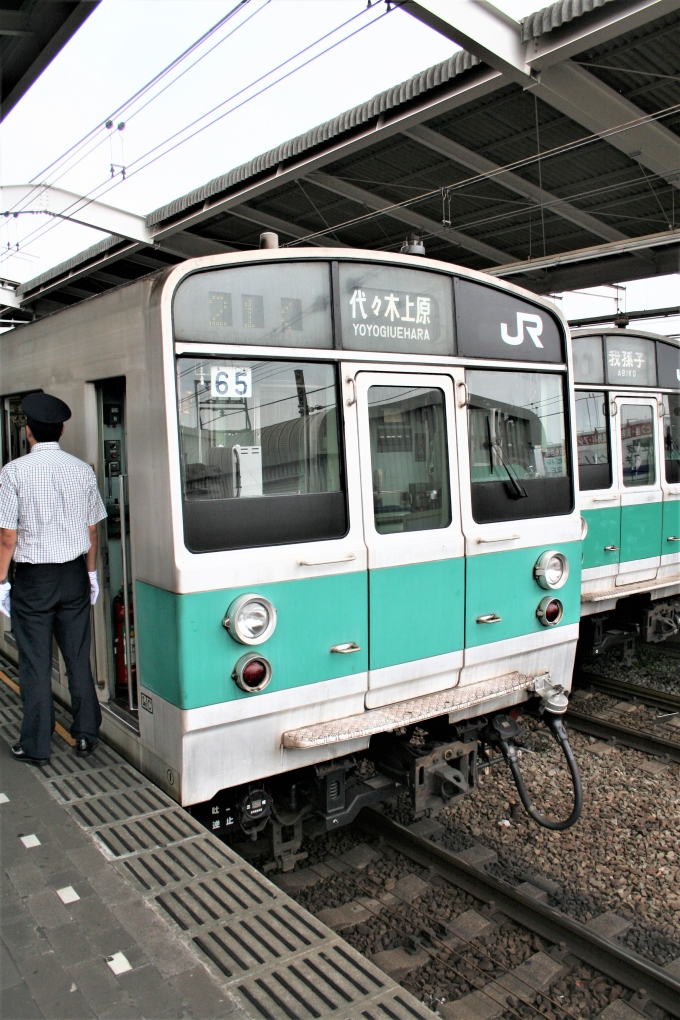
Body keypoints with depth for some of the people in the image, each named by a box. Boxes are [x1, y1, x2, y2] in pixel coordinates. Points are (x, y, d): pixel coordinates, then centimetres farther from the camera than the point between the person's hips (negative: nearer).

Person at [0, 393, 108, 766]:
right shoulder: (83, 470, 0)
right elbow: (91, 530, 6)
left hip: (33, 579, -3)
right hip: (74, 575, 4)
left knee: (35, 664, 6)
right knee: (79, 658, 13)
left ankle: (36, 746, 17)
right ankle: (85, 734, 23)